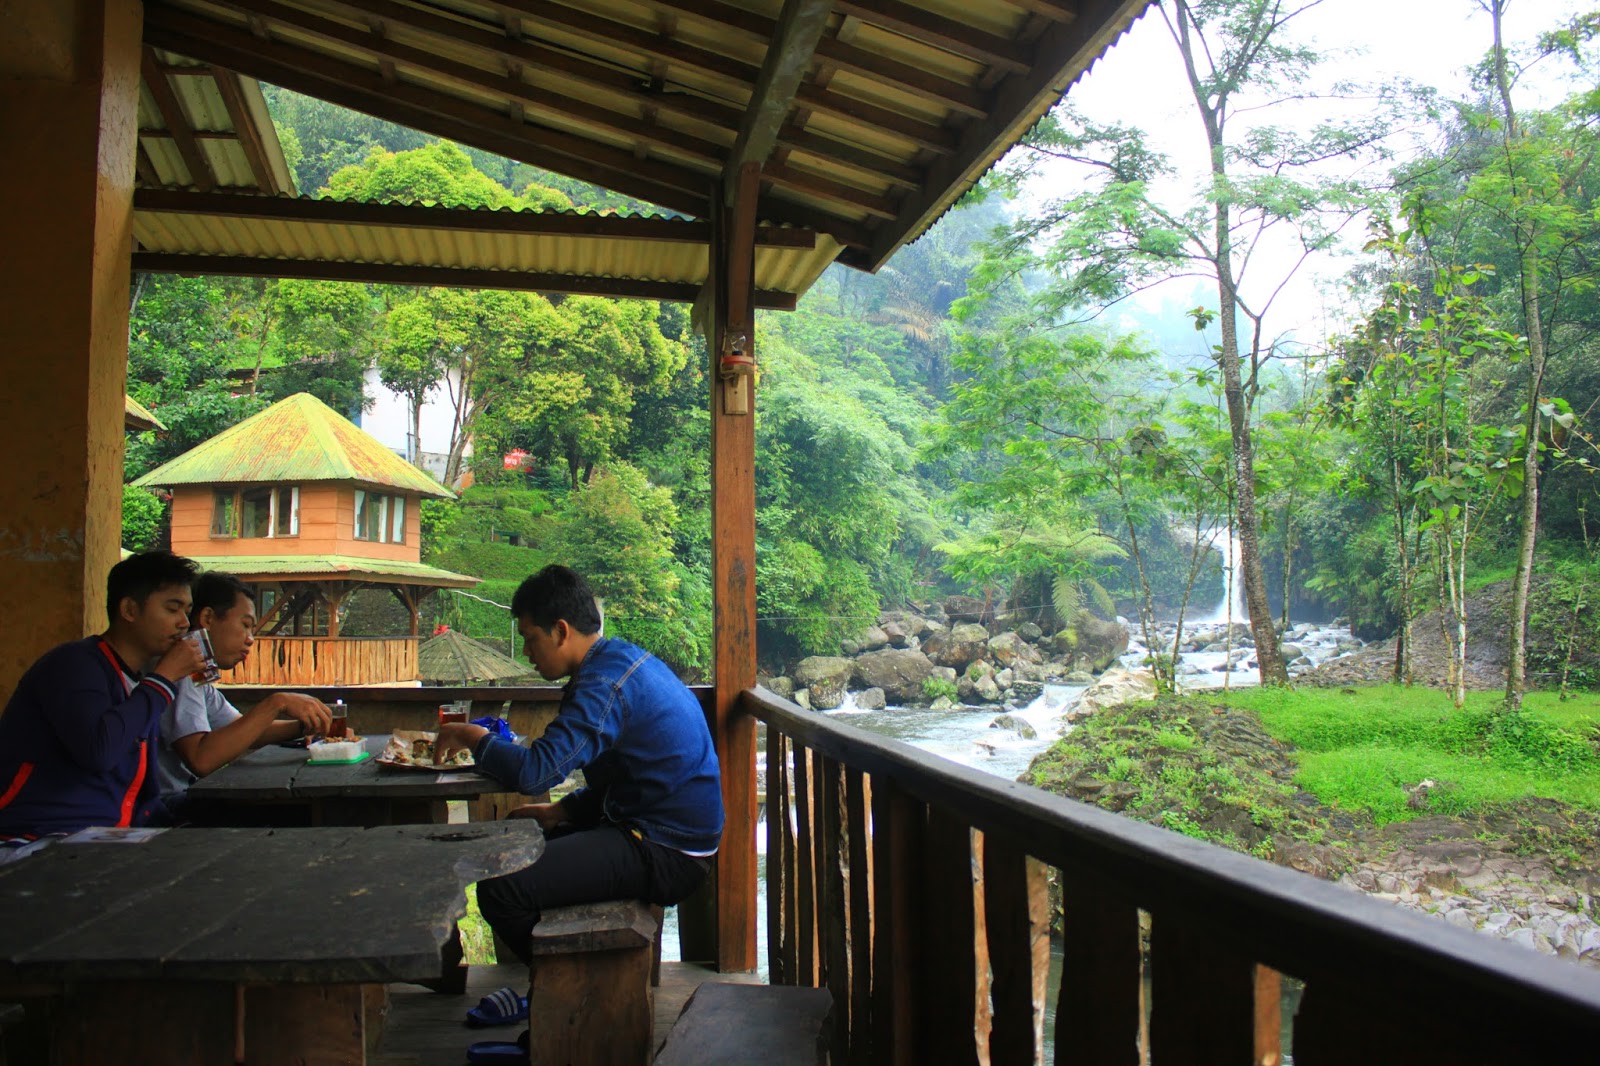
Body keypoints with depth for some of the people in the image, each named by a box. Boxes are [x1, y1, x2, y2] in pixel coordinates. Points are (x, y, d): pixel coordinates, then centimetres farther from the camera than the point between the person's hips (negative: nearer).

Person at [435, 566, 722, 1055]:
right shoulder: (625, 660, 13)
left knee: (499, 889, -18)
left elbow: (535, 771, -27)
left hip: (663, 854, -11)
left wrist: (473, 738, -8)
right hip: (669, 836, 11)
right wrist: (562, 812, 10)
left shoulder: (605, 681, -20)